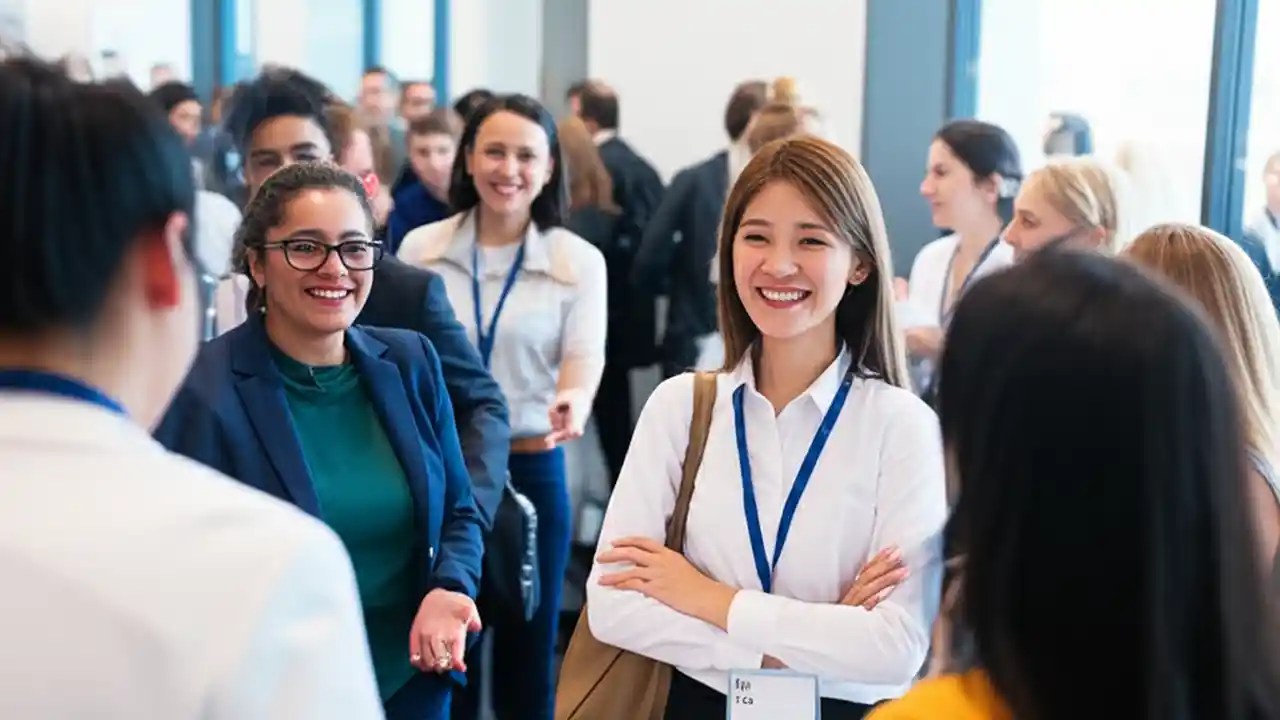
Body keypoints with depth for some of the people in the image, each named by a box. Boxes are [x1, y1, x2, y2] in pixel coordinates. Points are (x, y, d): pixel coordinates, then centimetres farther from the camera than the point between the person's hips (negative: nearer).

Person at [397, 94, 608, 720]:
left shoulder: (579, 260, -3)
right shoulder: (420, 248, 0)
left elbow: (585, 356, -12)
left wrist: (574, 399, -35)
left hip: (531, 469, -1)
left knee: (527, 655, 10)